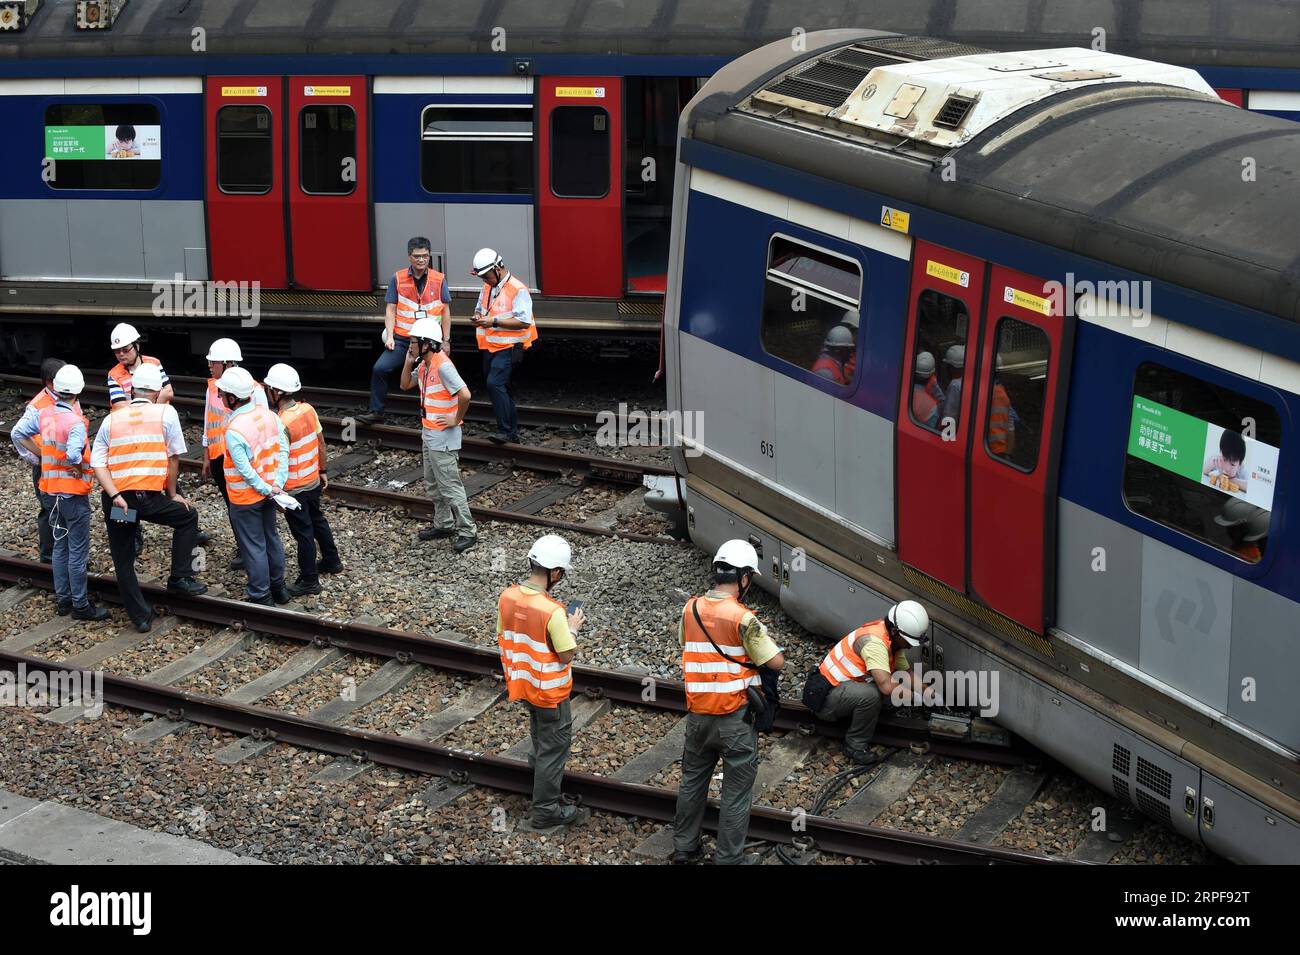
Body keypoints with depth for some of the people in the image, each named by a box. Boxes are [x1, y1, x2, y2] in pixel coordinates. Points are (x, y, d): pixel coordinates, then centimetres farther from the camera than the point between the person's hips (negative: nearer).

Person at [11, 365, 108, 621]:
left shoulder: (44, 414, -2)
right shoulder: (75, 422, -23)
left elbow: (18, 433, 3)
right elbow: (73, 454, -35)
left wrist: (42, 454, 6)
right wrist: (80, 467, -14)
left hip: (50, 490, 7)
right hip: (73, 493, -7)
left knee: (60, 546, 18)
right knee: (78, 550, 2)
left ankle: (62, 599, 25)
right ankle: (80, 605, 8)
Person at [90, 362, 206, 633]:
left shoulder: (111, 419, 11)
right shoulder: (166, 413, 2)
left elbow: (97, 463, -1)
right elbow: (173, 458, 5)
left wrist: (115, 496, -9)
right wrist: (172, 494, 17)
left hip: (115, 500, 3)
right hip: (149, 498, -3)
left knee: (123, 561, 14)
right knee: (188, 516, 24)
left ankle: (141, 616, 17)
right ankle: (180, 578, 19)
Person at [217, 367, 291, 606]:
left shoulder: (234, 431, -28)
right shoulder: (269, 415, -7)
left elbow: (246, 471, -24)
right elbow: (283, 450, -4)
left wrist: (267, 489, -12)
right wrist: (277, 484, -5)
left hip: (245, 499, -7)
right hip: (267, 494, 7)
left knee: (253, 547, 6)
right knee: (272, 538, 21)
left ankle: (261, 596, 17)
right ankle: (278, 588, 34)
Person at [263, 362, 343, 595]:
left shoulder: (282, 424, -28)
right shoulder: (308, 409, -5)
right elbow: (321, 443, 5)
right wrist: (323, 471, 17)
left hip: (294, 488, -7)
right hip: (313, 481, 7)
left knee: (303, 533, 4)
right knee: (318, 521, 26)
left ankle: (309, 580, 15)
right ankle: (332, 561, 43)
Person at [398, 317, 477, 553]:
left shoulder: (443, 366, -24)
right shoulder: (423, 365, 6)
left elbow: (465, 395, -32)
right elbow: (405, 385, 19)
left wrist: (457, 419, -19)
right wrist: (408, 363, 3)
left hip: (443, 438, -10)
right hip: (428, 434, 10)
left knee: (450, 486, -4)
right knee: (433, 484, 20)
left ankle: (468, 531, 3)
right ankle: (444, 524, 32)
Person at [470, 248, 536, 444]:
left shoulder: (517, 290, -14)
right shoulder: (487, 288, 12)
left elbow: (524, 321, -20)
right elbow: (480, 308, 29)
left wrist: (494, 321, -23)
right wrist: (478, 316, 3)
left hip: (508, 348, -9)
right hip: (489, 347, 9)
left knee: (495, 384, -23)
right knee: (500, 388, 13)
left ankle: (505, 431, -19)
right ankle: (512, 430, 24)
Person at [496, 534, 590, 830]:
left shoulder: (507, 597, -11)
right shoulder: (552, 611, -31)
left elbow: (502, 638, 3)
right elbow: (567, 654, -22)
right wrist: (572, 628, -5)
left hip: (522, 683, 7)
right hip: (550, 692, -7)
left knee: (541, 739, 31)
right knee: (553, 747, 10)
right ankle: (546, 811, 19)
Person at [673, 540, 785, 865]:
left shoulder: (690, 610, -2)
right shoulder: (742, 618, -20)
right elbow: (777, 662, -14)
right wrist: (764, 641, 4)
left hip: (697, 714, 6)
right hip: (735, 719, -6)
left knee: (693, 781, 22)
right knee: (736, 791, 8)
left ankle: (683, 849, 33)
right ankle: (727, 858, 15)